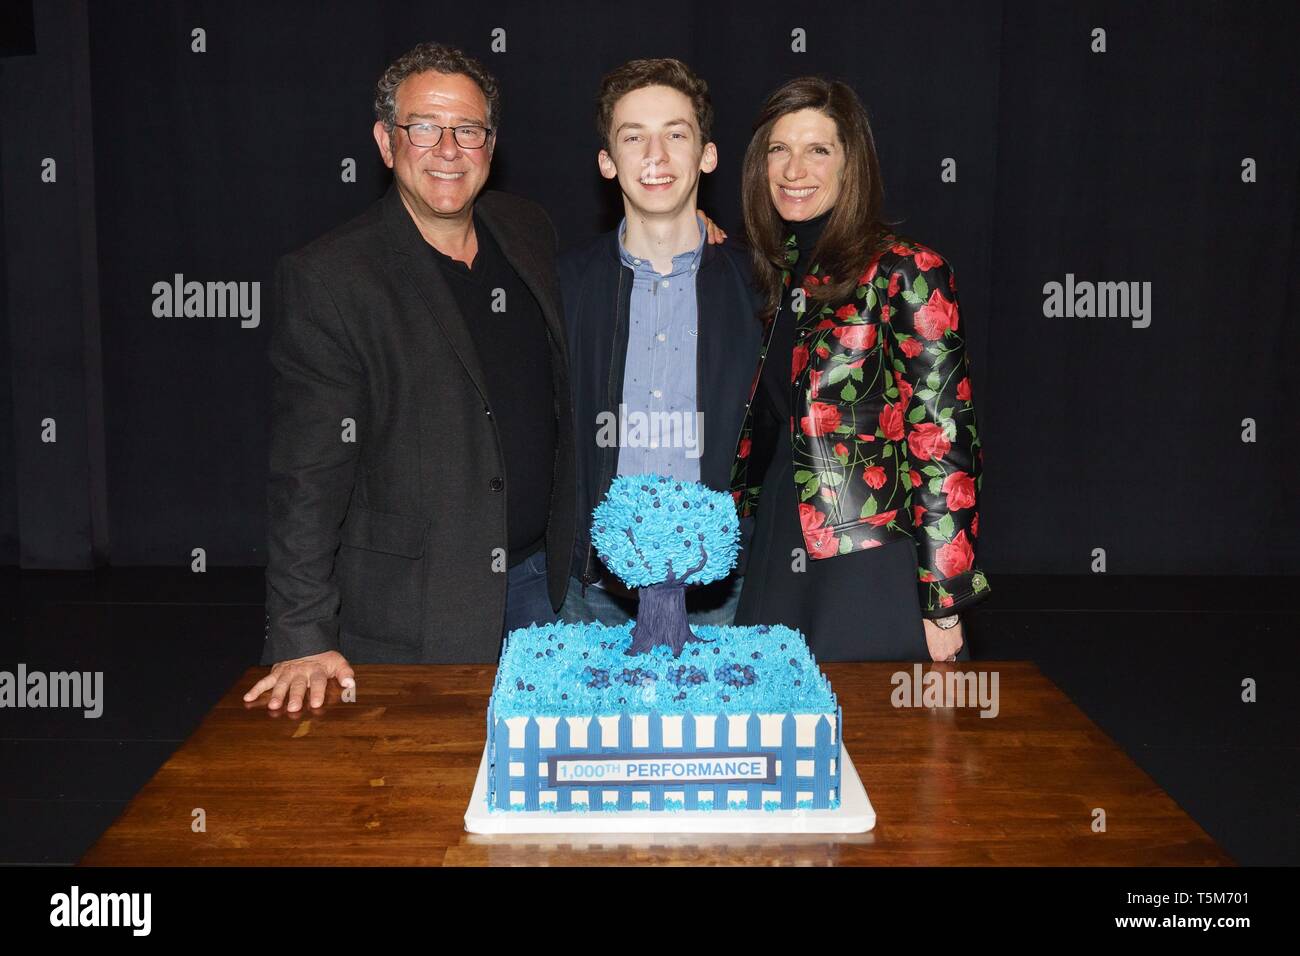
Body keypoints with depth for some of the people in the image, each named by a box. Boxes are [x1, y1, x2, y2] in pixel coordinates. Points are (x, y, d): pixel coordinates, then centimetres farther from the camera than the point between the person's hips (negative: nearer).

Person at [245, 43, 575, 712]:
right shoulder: (327, 279, -14)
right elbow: (306, 475, -15)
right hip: (412, 607, -5)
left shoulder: (528, 231, 4)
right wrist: (303, 637, -17)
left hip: (540, 580, 6)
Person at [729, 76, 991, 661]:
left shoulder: (906, 273, -10)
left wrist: (943, 606, -14)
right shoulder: (772, 273, 9)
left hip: (872, 578, -6)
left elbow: (944, 441, -12)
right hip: (775, 566, 6)